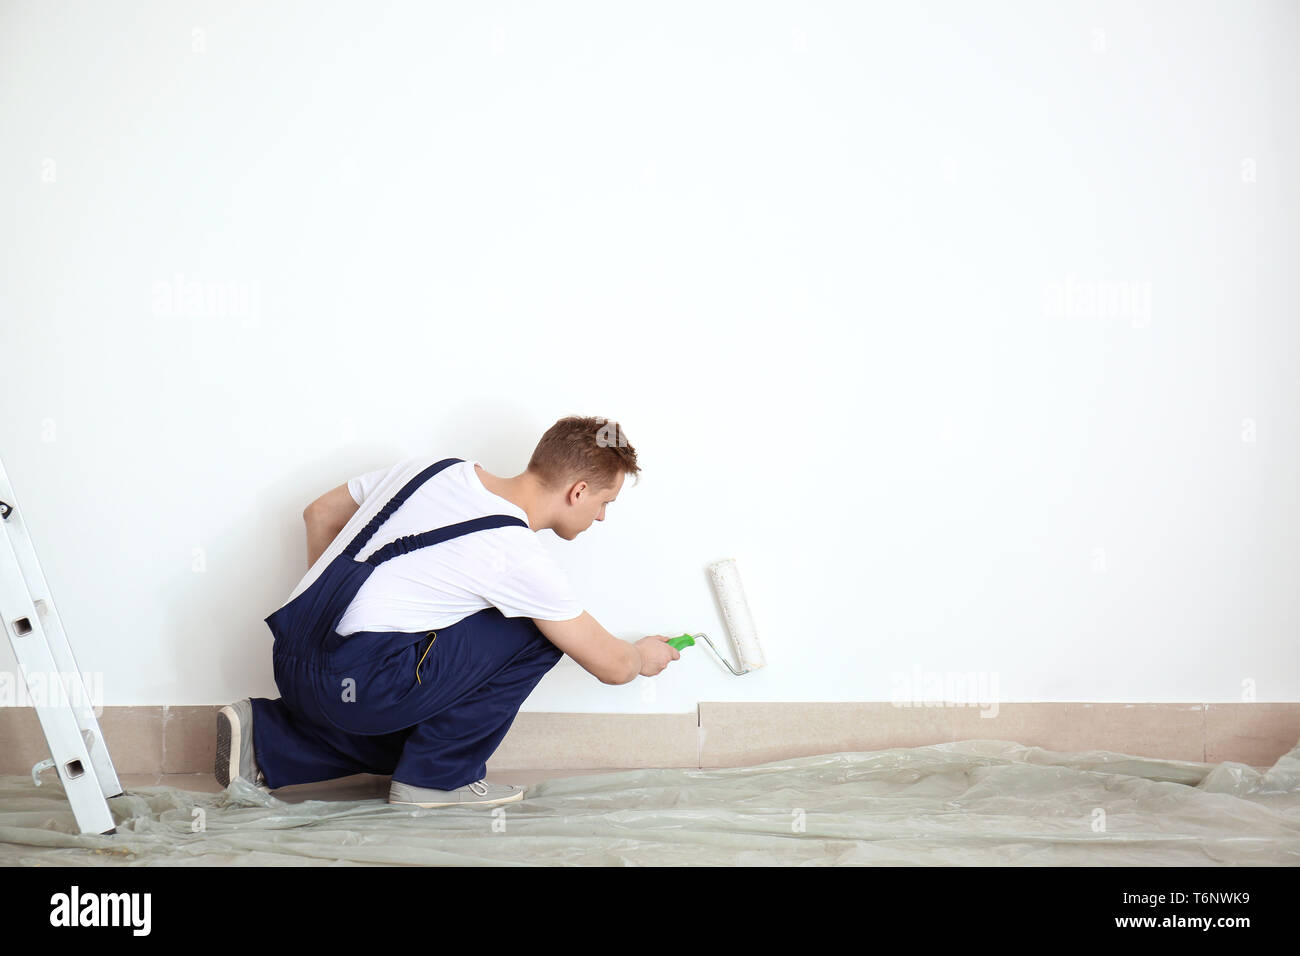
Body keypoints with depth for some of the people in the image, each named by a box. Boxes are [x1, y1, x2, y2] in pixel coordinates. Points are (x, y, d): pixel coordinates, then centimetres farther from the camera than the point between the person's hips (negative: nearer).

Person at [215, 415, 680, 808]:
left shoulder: (434, 469, 11)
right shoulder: (521, 558, -9)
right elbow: (611, 666, 2)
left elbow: (319, 514, 20)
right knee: (538, 631, -1)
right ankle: (437, 775, 5)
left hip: (288, 661, 8)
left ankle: (266, 738, 16)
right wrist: (644, 656, 25)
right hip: (356, 685, -8)